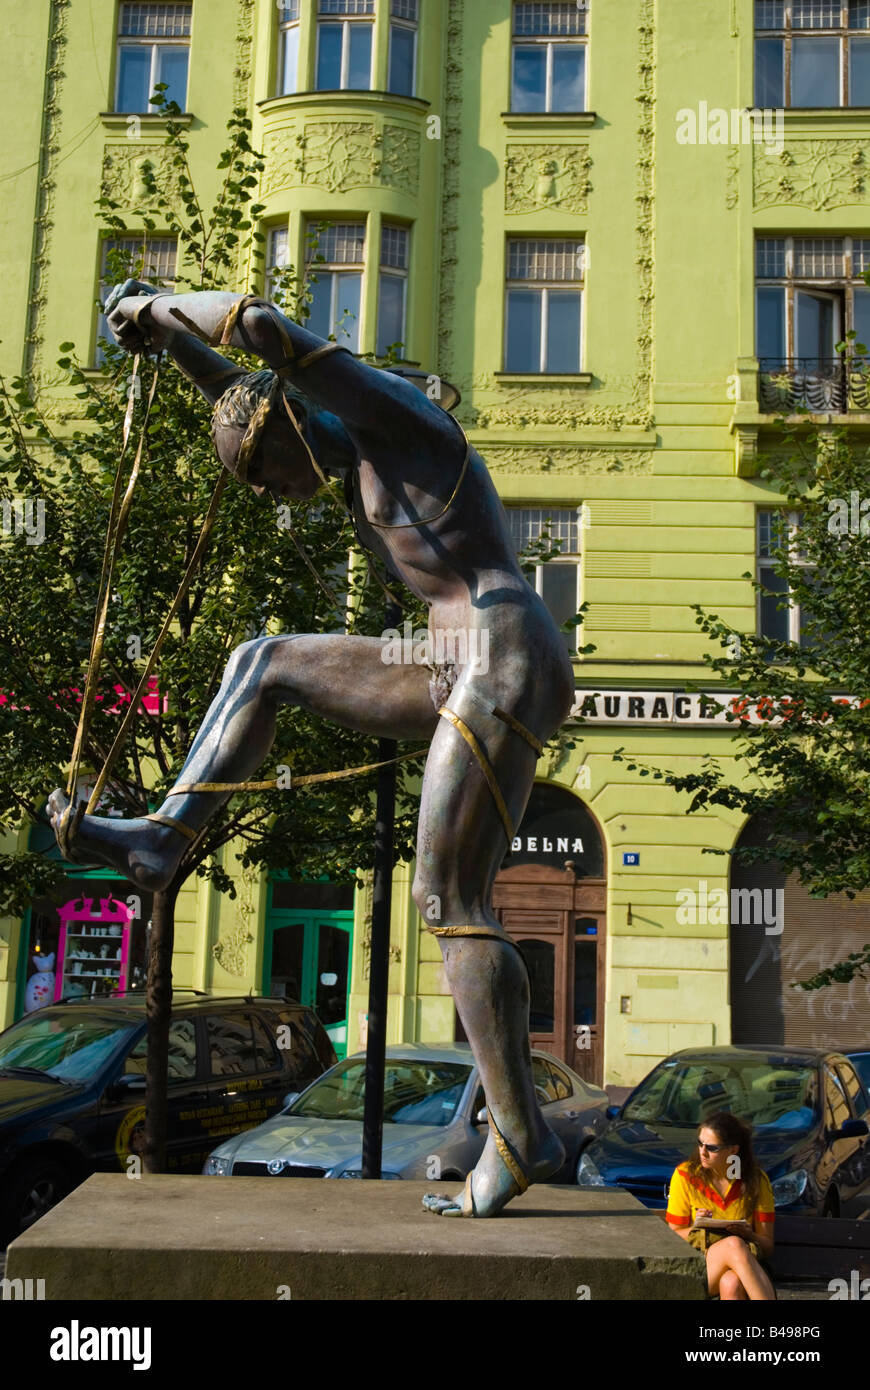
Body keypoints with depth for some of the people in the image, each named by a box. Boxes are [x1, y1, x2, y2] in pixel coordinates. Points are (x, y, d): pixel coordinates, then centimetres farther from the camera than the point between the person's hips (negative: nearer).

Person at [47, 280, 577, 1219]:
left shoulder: (393, 409, -2)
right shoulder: (362, 461, 23)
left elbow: (262, 326, -14)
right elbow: (248, 399, 36)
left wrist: (161, 305, 3)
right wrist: (167, 333, 28)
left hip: (508, 672, -9)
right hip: (457, 677, 9)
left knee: (448, 901, -9)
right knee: (261, 665, 15)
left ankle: (521, 1136, 1)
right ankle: (160, 842, 13)